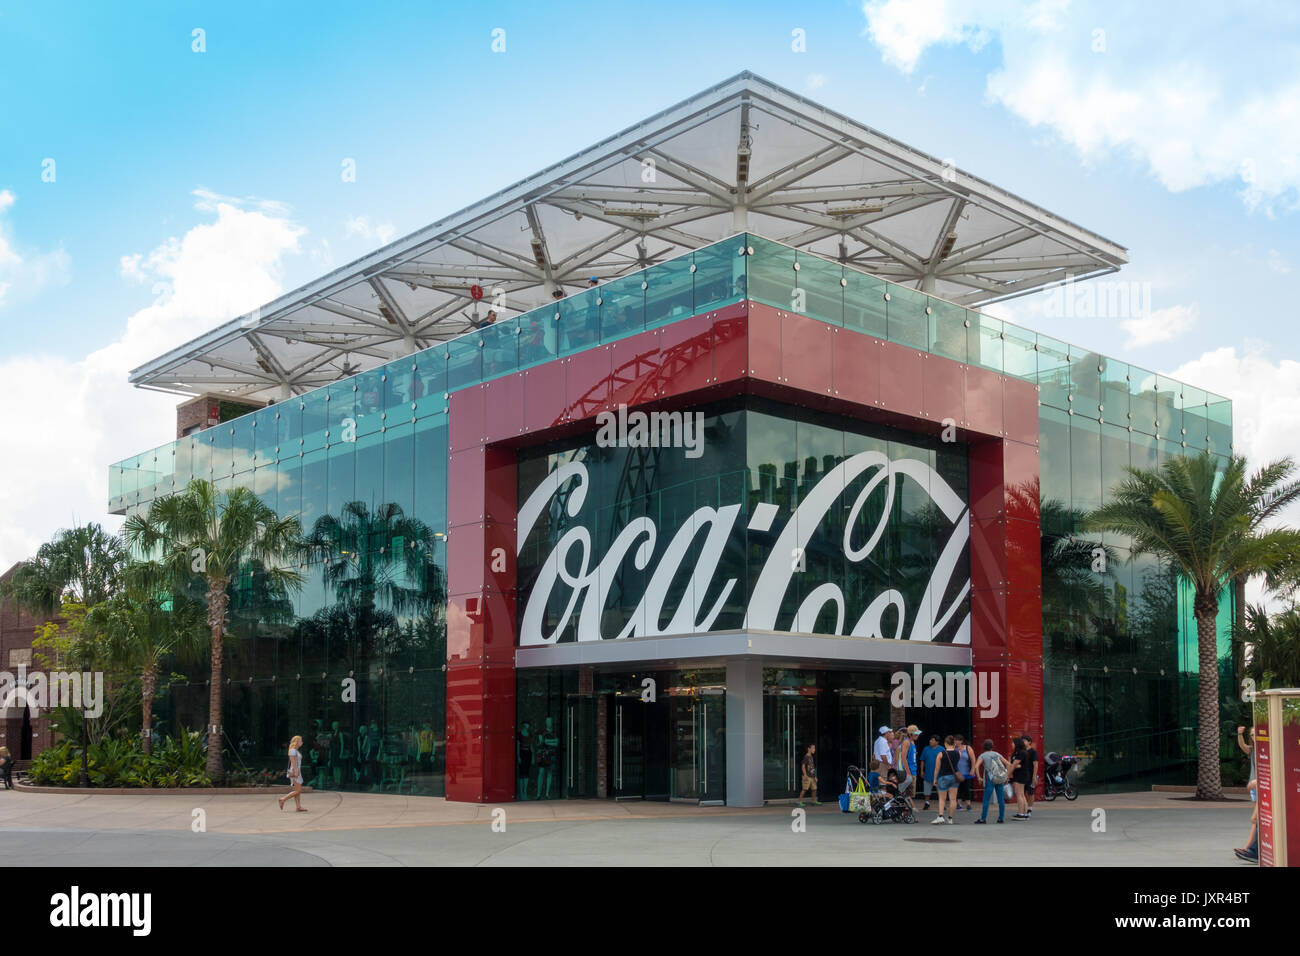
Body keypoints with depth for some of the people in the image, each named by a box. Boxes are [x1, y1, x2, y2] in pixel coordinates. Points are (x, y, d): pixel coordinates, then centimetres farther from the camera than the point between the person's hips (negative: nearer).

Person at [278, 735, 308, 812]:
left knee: (298, 791, 5)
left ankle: (298, 807, 3)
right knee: (298, 790, -10)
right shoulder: (293, 750, -11)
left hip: (297, 772, 10)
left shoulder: (296, 751, 17)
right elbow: (292, 761, -18)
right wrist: (295, 772, -23)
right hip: (294, 772, -10)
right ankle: (282, 800, -5)